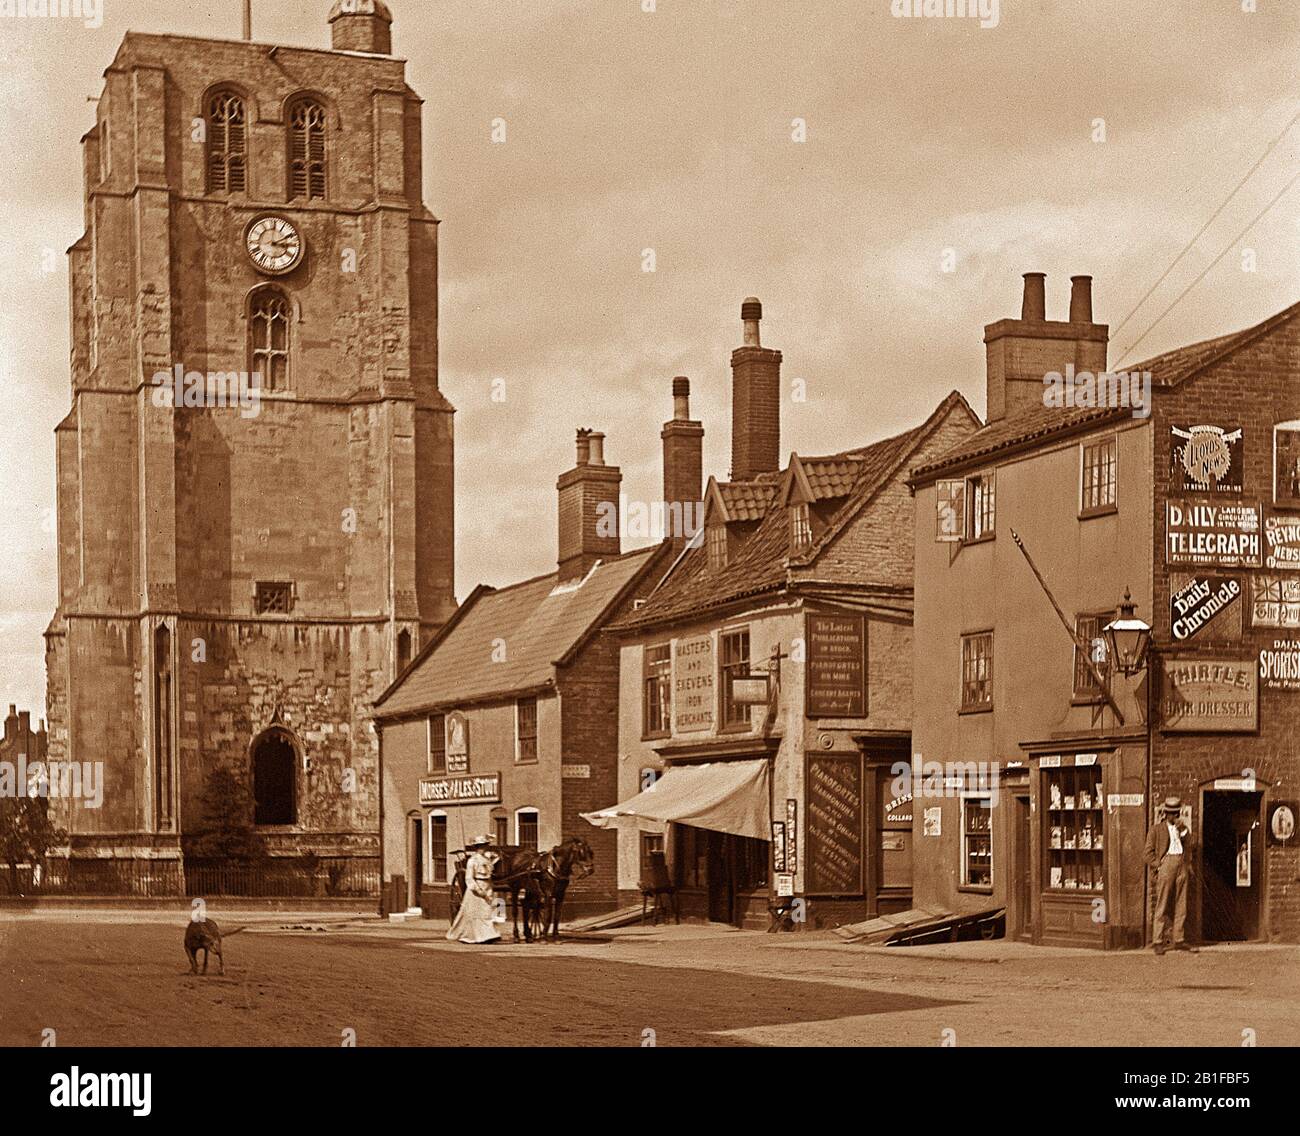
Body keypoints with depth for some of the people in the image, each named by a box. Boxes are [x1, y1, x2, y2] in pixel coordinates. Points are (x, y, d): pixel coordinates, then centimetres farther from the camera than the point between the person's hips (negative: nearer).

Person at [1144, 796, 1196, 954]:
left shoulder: (1182, 828, 22)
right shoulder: (1156, 829, 7)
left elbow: (1189, 847, 13)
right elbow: (1149, 851, 2)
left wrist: (1183, 831, 2)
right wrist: (1157, 866, -9)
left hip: (1181, 866, 5)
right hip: (1166, 865, -5)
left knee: (1181, 906, 6)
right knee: (1162, 906, -7)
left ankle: (1179, 940, 12)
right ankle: (1158, 942, -6)